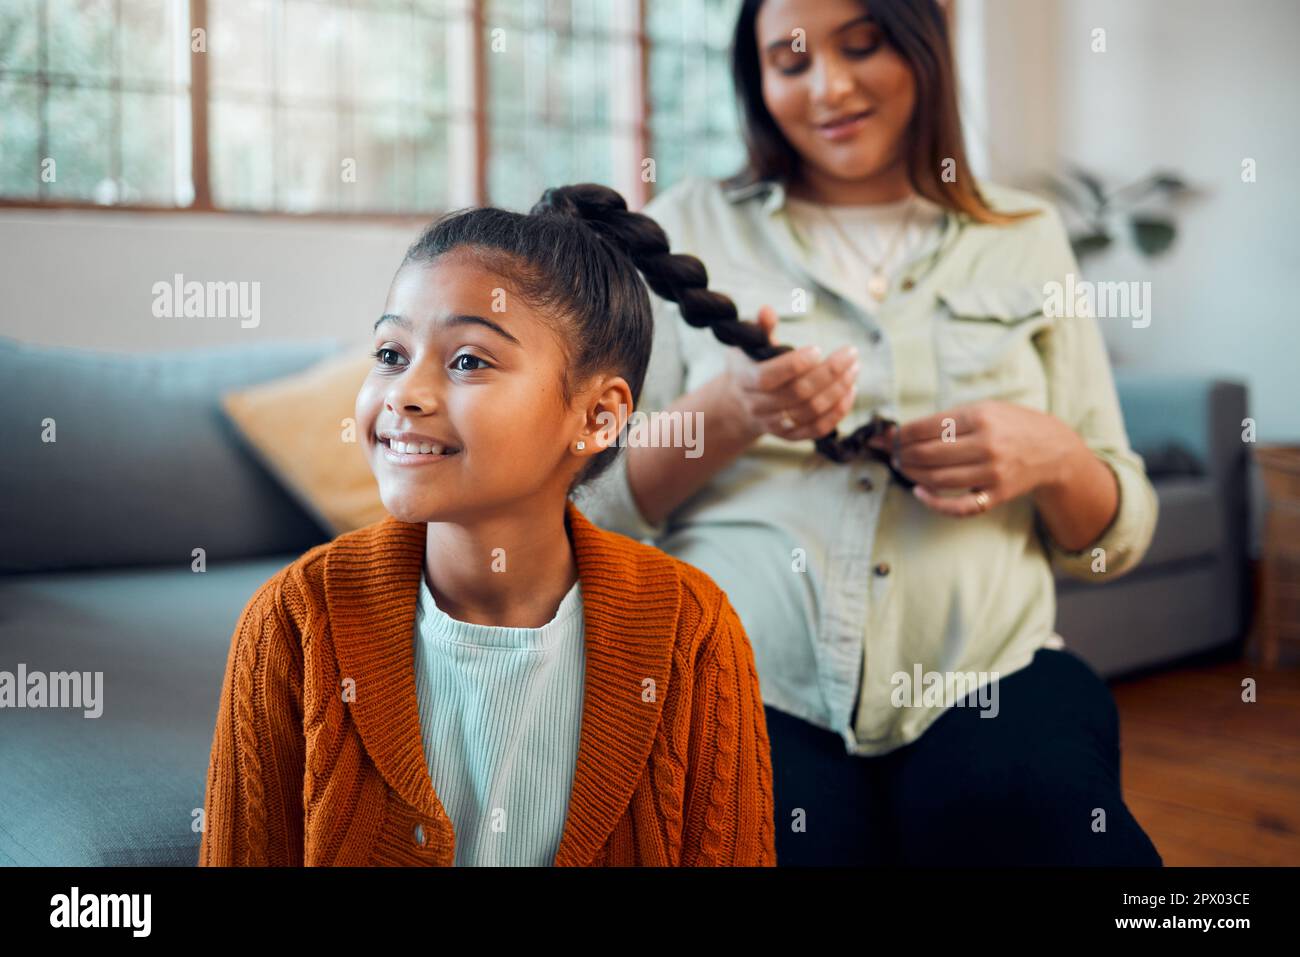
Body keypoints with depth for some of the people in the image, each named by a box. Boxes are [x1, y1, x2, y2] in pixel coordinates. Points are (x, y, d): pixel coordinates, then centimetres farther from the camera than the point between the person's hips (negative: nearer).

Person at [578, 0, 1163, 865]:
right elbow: (593, 505, 3)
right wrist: (727, 415, -14)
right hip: (745, 683, -2)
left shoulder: (1027, 238, 14)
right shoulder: (688, 229, 10)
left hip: (988, 685, 3)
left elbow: (1118, 538, 14)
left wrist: (1054, 457, -7)